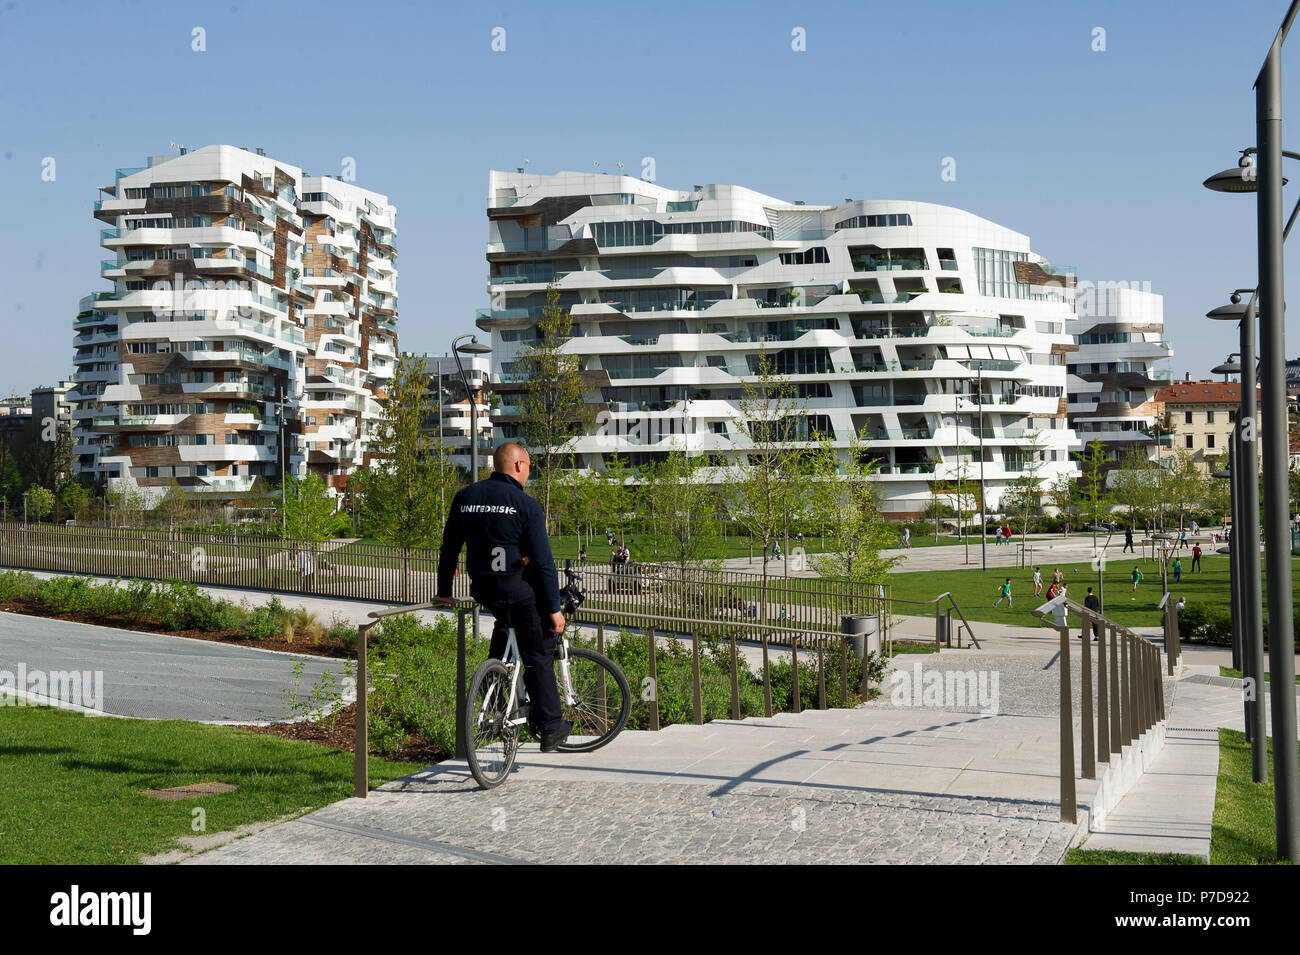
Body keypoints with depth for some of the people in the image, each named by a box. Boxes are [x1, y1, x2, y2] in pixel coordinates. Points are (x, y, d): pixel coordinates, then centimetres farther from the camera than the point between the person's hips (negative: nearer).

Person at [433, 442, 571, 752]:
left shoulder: (464, 497, 6)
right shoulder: (526, 504, -10)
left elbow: (449, 548, 11)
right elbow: (543, 560, -12)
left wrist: (444, 591, 21)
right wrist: (554, 608, -8)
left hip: (481, 588, 6)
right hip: (519, 587, -6)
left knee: (505, 623, 35)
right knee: (538, 656, 5)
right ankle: (550, 728, 8)